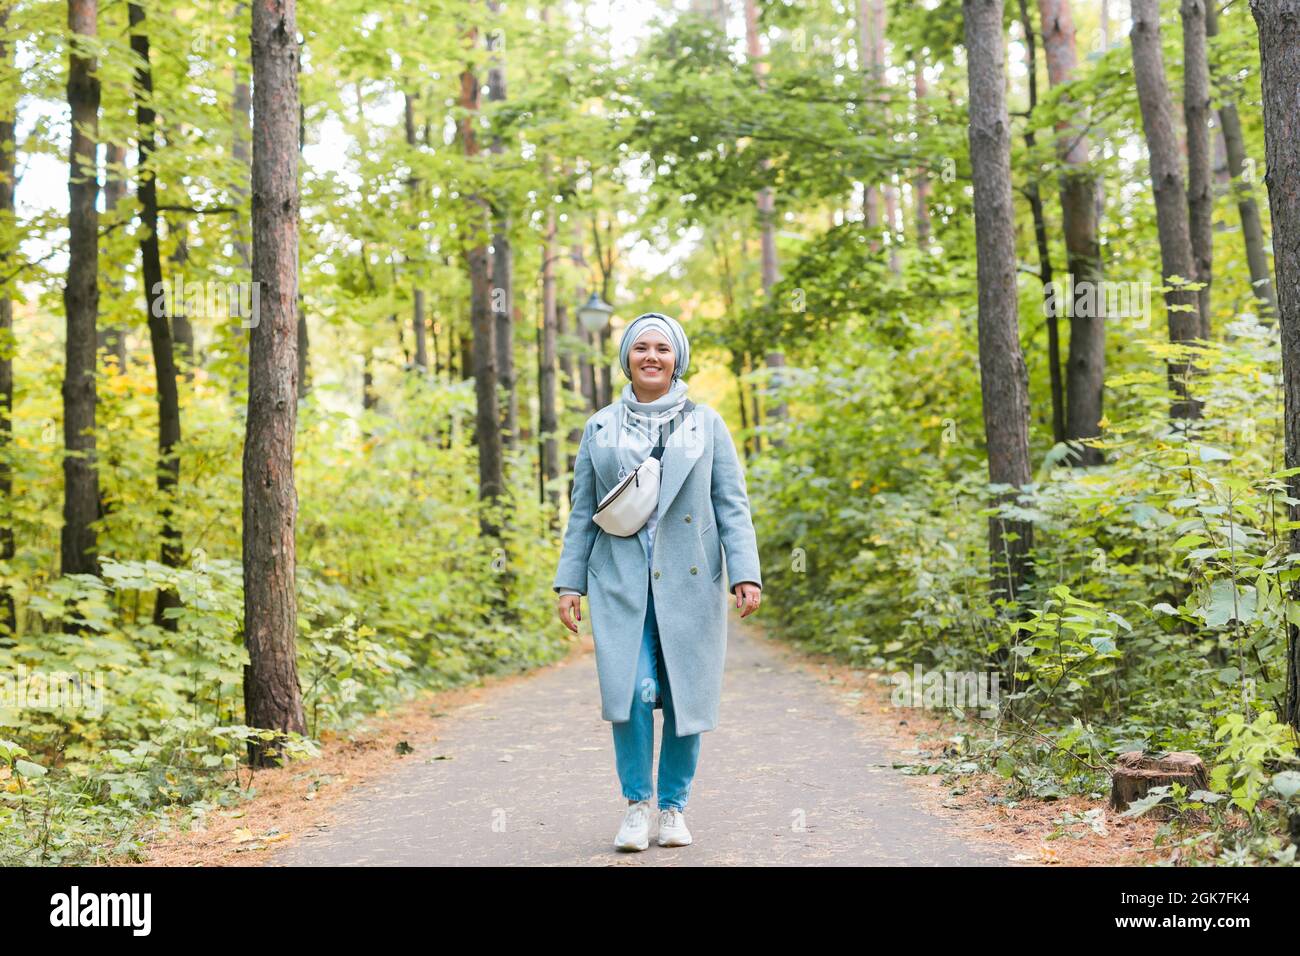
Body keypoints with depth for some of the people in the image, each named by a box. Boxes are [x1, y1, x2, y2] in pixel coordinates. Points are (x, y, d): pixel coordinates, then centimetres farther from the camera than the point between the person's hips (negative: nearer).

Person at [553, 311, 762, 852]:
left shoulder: (706, 424, 8)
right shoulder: (600, 428, 11)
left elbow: (733, 507, 4)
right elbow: (582, 513, 12)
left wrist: (745, 575, -6)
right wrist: (569, 583, 5)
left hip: (689, 582, 0)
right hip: (620, 581, 0)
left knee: (685, 696, 1)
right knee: (631, 692, -12)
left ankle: (674, 807, 17)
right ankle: (636, 806, 4)